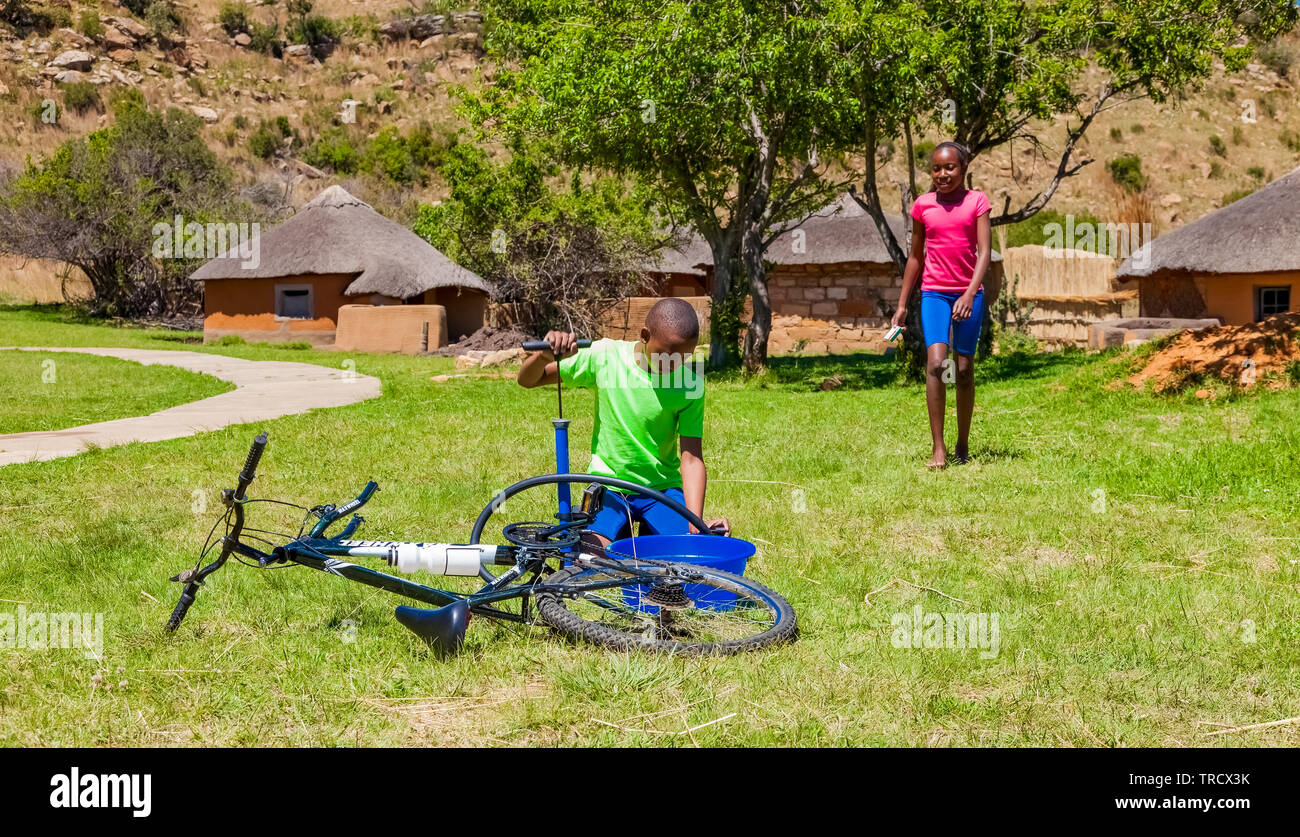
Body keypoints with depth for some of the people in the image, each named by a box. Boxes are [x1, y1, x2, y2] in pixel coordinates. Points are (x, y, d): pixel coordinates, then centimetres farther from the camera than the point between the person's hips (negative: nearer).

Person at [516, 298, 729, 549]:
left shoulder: (691, 385, -10)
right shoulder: (605, 356, -11)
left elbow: (692, 458, -13)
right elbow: (528, 380, -2)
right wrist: (545, 354, -25)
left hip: (662, 489, 1)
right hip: (608, 484, -1)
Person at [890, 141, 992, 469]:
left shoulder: (977, 201, -1)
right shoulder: (923, 205, 4)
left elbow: (984, 251, -9)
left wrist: (970, 294, -22)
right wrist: (902, 303, 13)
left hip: (969, 295, 0)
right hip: (934, 293, 0)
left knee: (964, 370, 5)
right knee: (936, 363, -17)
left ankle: (963, 445, 21)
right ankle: (938, 448, -16)